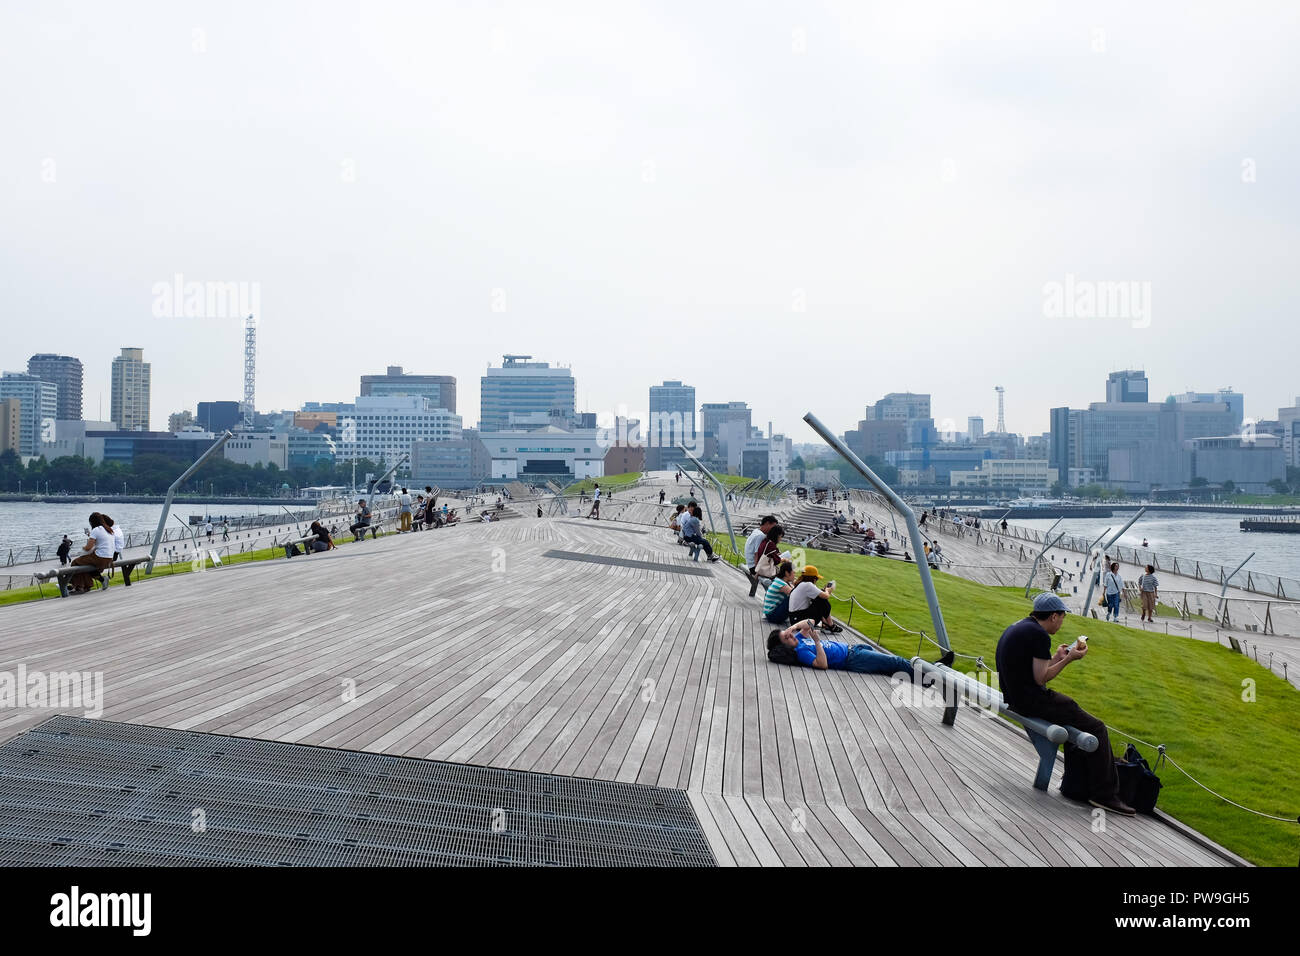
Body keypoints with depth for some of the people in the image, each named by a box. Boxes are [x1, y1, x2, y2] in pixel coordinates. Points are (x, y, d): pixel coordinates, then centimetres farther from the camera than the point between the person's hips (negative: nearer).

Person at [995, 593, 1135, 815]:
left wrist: (1056, 657, 21)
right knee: (1096, 729, -6)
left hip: (1015, 697, 11)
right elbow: (1041, 678, -17)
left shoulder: (1016, 628, 14)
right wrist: (1068, 659, -7)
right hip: (1032, 701, -11)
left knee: (1076, 715, 25)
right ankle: (1104, 795, -4)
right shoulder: (1039, 634, -17)